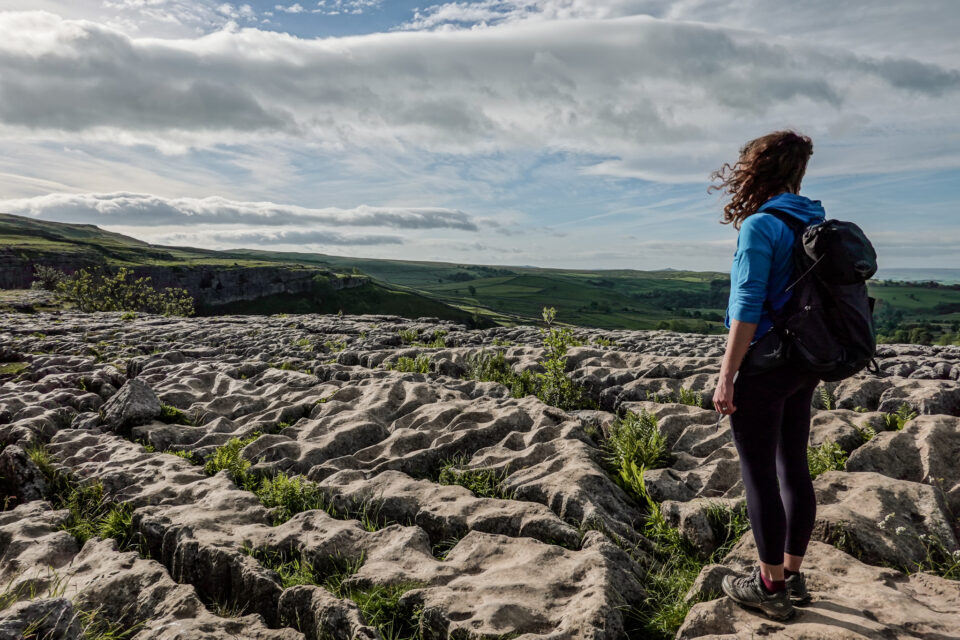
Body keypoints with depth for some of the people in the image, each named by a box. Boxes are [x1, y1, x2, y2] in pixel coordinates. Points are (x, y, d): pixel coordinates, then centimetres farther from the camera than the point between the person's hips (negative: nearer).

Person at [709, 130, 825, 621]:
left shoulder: (760, 225, -15)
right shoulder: (815, 224, 9)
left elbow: (748, 306, -19)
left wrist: (726, 377, -16)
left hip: (765, 366, -8)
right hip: (805, 367, 8)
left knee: (759, 475, 2)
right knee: (793, 469, 15)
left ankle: (770, 586, 14)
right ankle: (793, 575, 28)